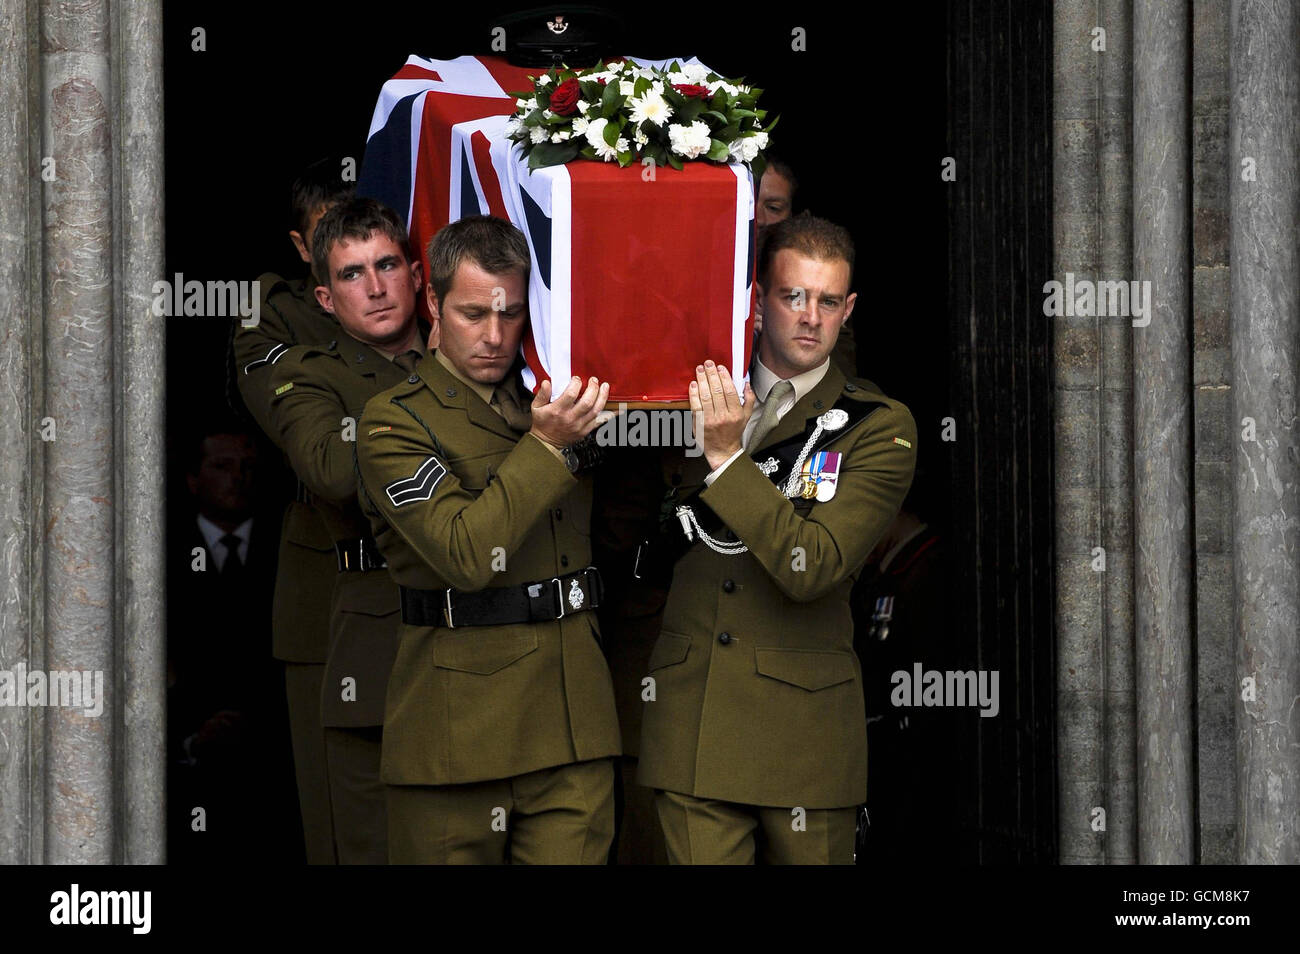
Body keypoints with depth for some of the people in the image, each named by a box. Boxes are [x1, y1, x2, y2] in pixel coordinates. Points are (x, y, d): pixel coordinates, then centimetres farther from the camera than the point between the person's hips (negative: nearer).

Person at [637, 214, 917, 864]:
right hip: (691, 713, 2)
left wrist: (728, 456, -17)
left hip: (803, 723, -2)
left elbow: (813, 567, -13)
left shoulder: (879, 428, -1)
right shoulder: (700, 400, 10)